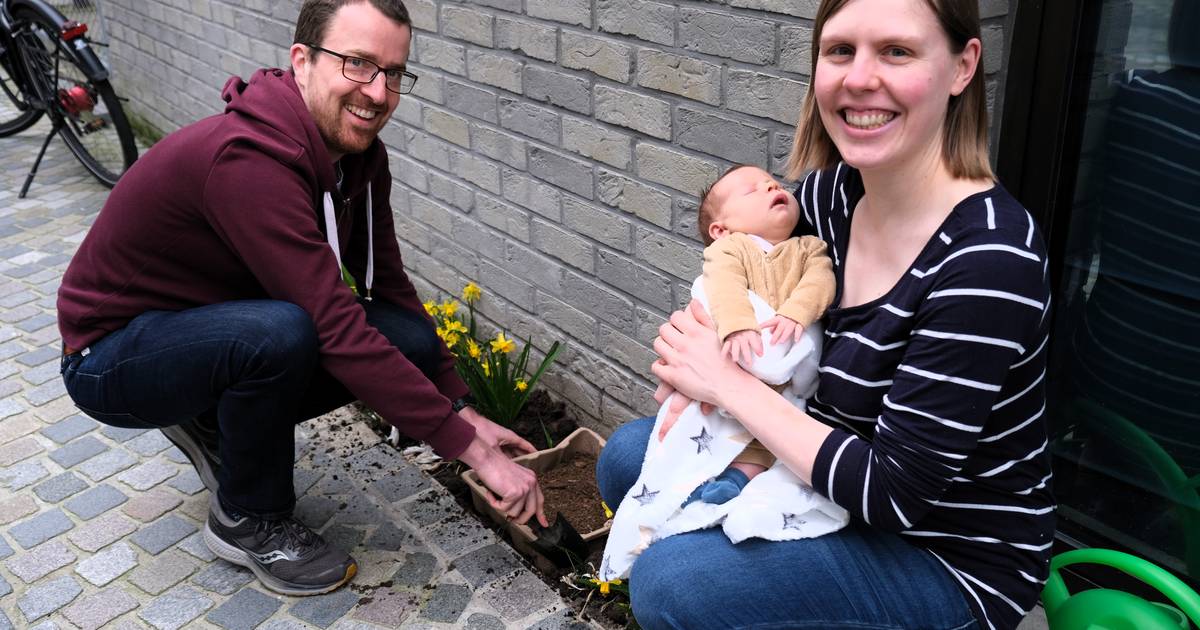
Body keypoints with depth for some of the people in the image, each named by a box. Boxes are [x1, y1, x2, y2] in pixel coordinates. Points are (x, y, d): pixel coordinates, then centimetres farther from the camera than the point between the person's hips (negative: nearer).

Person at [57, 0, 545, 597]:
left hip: (218, 332, 7)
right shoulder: (249, 159, -34)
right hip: (112, 357, -7)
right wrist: (471, 449, -34)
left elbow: (390, 288, -2)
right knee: (281, 333, -37)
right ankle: (248, 521, -8)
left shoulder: (357, 151, -8)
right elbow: (340, 329, -38)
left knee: (412, 344, -11)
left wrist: (463, 411, -9)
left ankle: (218, 426, 10)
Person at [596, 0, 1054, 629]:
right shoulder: (829, 195, -7)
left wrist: (729, 383, -21)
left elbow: (892, 493, -27)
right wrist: (697, 359, -12)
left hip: (953, 558, -7)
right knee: (627, 455, 3)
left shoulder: (988, 258, -29)